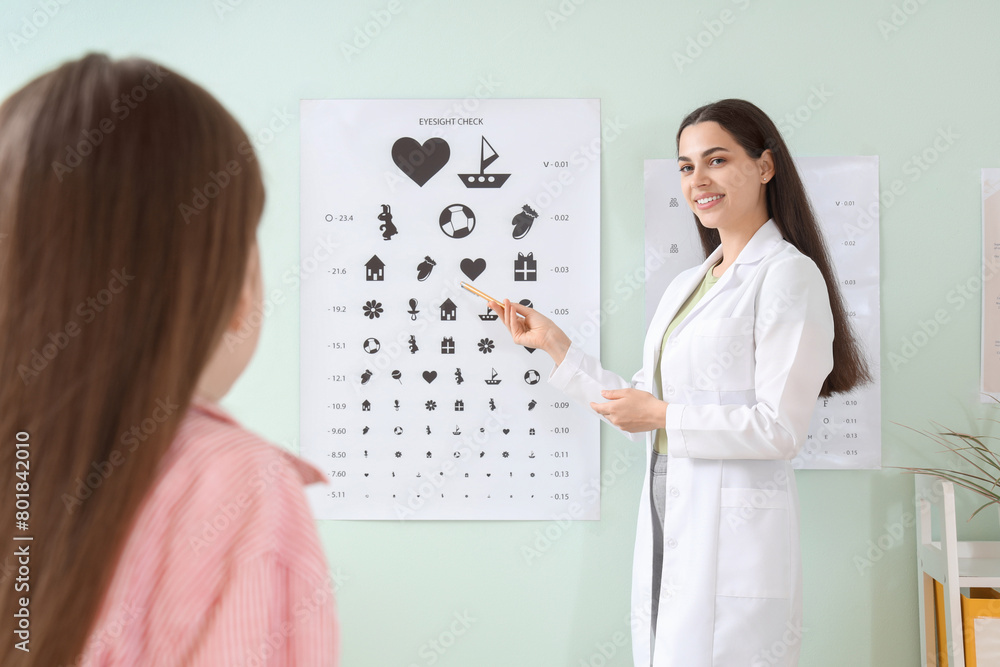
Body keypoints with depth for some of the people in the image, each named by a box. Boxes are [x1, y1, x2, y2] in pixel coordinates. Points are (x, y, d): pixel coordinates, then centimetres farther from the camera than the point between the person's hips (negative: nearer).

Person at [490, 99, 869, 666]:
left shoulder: (788, 274, -9)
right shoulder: (684, 285, 16)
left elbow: (780, 428, -15)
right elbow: (639, 408, 16)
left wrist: (662, 416, -10)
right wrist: (554, 344, 15)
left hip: (735, 531, -7)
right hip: (665, 520, 7)